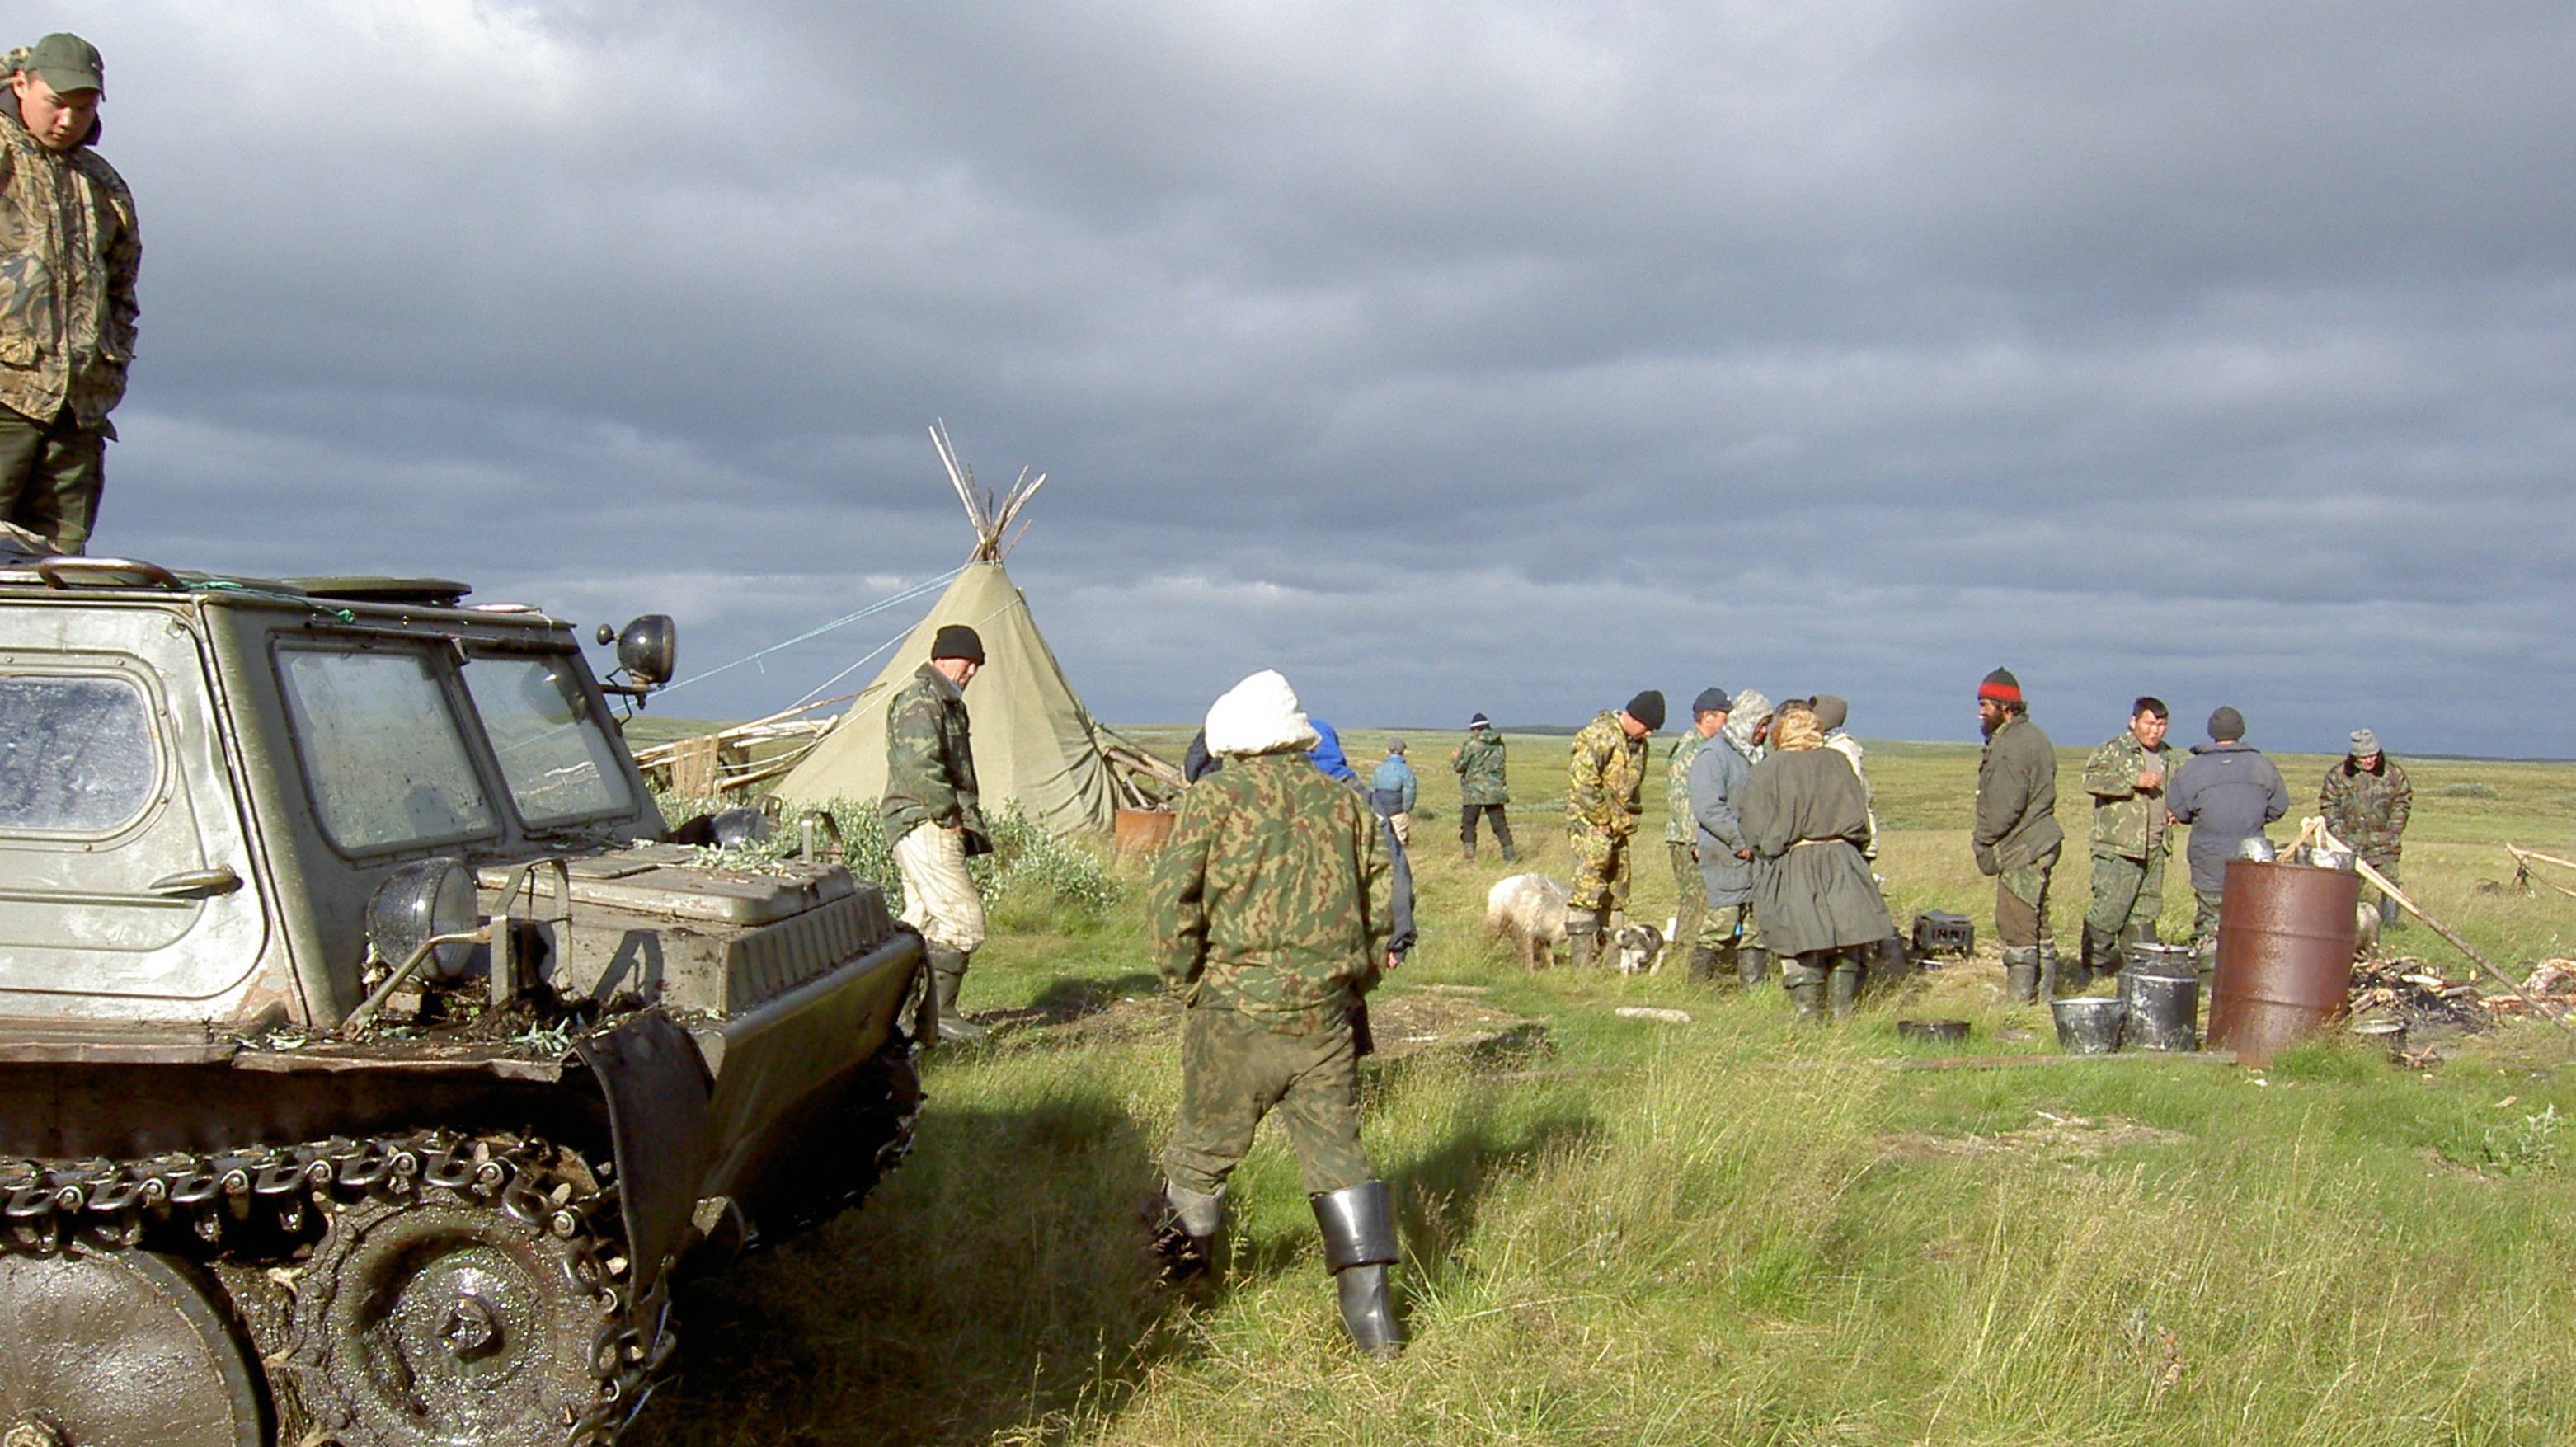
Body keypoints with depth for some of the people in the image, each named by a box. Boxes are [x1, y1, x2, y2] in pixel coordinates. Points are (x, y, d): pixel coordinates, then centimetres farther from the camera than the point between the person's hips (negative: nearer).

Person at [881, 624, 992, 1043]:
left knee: (923, 922, 13)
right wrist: (949, 815, -17)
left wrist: (967, 821, 17)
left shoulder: (947, 702, 22)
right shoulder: (919, 700, -11)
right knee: (962, 921, -12)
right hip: (925, 827, -11)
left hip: (938, 828, 11)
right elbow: (918, 767, -24)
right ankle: (938, 1015, -9)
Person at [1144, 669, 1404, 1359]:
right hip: (1327, 1019, 4)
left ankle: (1176, 1279, 30)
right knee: (1338, 1156, 11)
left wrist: (1189, 987, 3)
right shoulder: (1345, 803, 8)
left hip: (1238, 1016, -3)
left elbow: (1167, 907, -10)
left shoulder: (1216, 797, -4)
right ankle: (1373, 1314, 8)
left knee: (1202, 1150, 13)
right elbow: (1383, 913, 10)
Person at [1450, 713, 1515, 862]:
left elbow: (1459, 767, -8)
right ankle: (1509, 856, 7)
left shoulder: (1472, 744, -10)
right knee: (1500, 824, 9)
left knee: (1468, 824, 4)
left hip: (1473, 792, -4)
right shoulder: (1499, 744, 7)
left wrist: (1455, 758, 16)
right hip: (1495, 791, 5)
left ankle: (1470, 856, -4)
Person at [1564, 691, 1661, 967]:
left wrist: (1628, 820, 10)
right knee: (1589, 889, -11)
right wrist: (1603, 819, -15)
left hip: (1617, 828, 9)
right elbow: (1582, 780, -21)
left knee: (1617, 891, 10)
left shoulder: (1638, 744, 13)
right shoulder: (1600, 736, -15)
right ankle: (1580, 960, -10)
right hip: (1590, 824, -9)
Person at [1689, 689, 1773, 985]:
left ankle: (1753, 983, 15)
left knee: (1755, 922, 8)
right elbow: (1708, 808, -19)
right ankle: (1699, 981, 1)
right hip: (1726, 856, -8)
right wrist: (1740, 841, -18)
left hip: (1755, 853, 8)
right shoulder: (1713, 755, -10)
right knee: (1724, 918, -9)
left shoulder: (1755, 756, 19)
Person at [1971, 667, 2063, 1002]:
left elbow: (2006, 805, -22)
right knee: (2037, 923, 16)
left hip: (2021, 849, -11)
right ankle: (2044, 988, 23)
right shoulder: (2033, 736, 15)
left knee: (2016, 925, -6)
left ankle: (2020, 996, -2)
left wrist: (1983, 840, -10)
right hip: (2038, 843, 11)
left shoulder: (2010, 746, -18)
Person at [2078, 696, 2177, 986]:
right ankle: (2090, 966, -1)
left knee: (2144, 912, 11)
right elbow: (2092, 779, -21)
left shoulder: (2167, 755, 18)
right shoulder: (2113, 750, -5)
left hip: (2154, 849, 7)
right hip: (2119, 848, -7)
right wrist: (2135, 780, -23)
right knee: (2110, 908, -10)